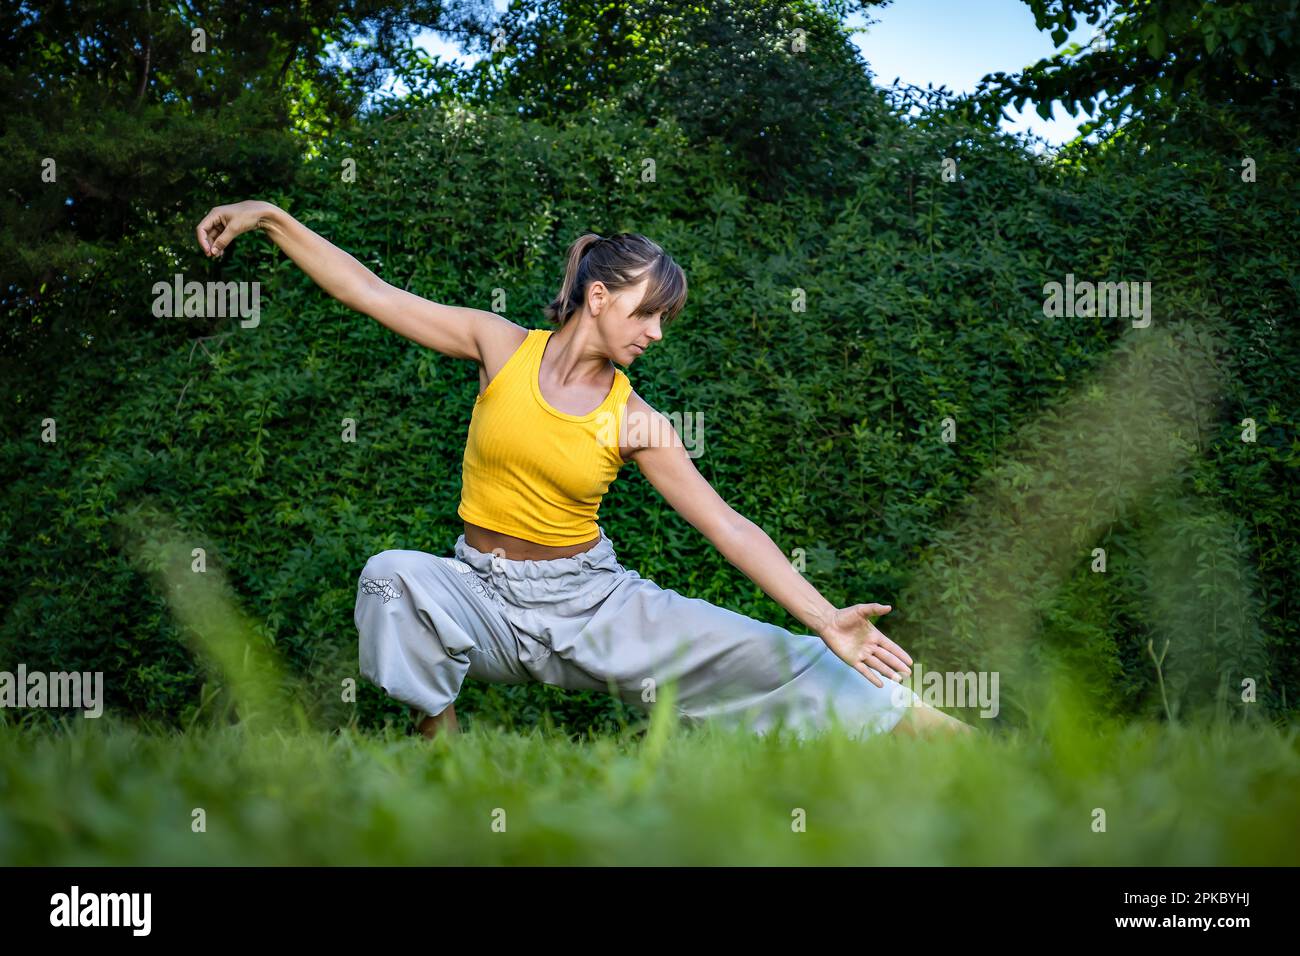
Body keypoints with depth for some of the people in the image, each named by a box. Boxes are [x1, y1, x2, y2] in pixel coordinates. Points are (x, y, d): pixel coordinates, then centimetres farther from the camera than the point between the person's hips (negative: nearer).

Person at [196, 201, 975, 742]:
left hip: (593, 599, 0)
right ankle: (440, 739, -16)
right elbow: (369, 292, -3)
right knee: (394, 576, -34)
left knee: (759, 656, -14)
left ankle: (907, 725, -1)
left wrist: (824, 618, -15)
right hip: (484, 597, 0)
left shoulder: (634, 423, -6)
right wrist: (272, 217, -9)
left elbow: (727, 525, -7)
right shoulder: (503, 347, -5)